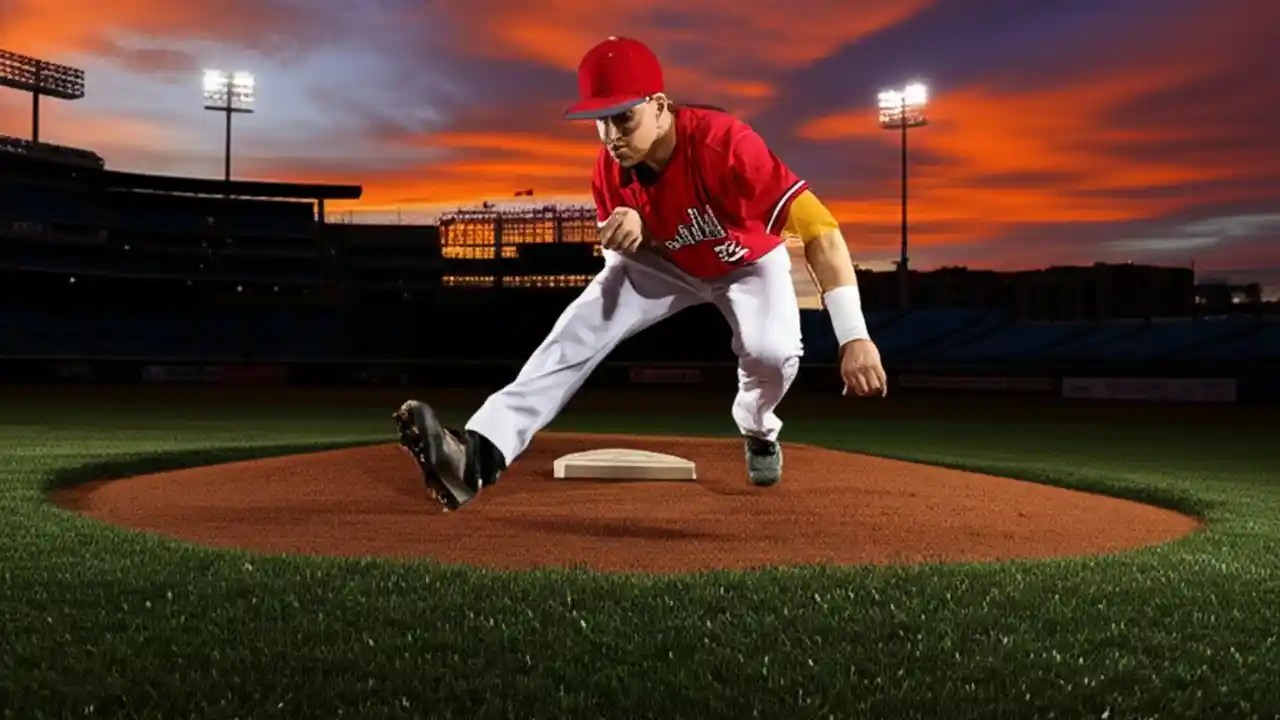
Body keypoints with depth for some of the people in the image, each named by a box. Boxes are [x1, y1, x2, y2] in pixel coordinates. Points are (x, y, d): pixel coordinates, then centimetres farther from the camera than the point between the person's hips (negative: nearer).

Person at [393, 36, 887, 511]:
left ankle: (757, 431, 10)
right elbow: (620, 251, -5)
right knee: (579, 331, -17)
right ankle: (481, 453, -30)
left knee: (771, 351, -29)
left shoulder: (723, 143, -41)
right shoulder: (611, 169, -24)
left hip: (749, 261, -3)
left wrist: (854, 336, -56)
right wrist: (628, 230, -33)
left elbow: (819, 228, -47)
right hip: (665, 260, 3)